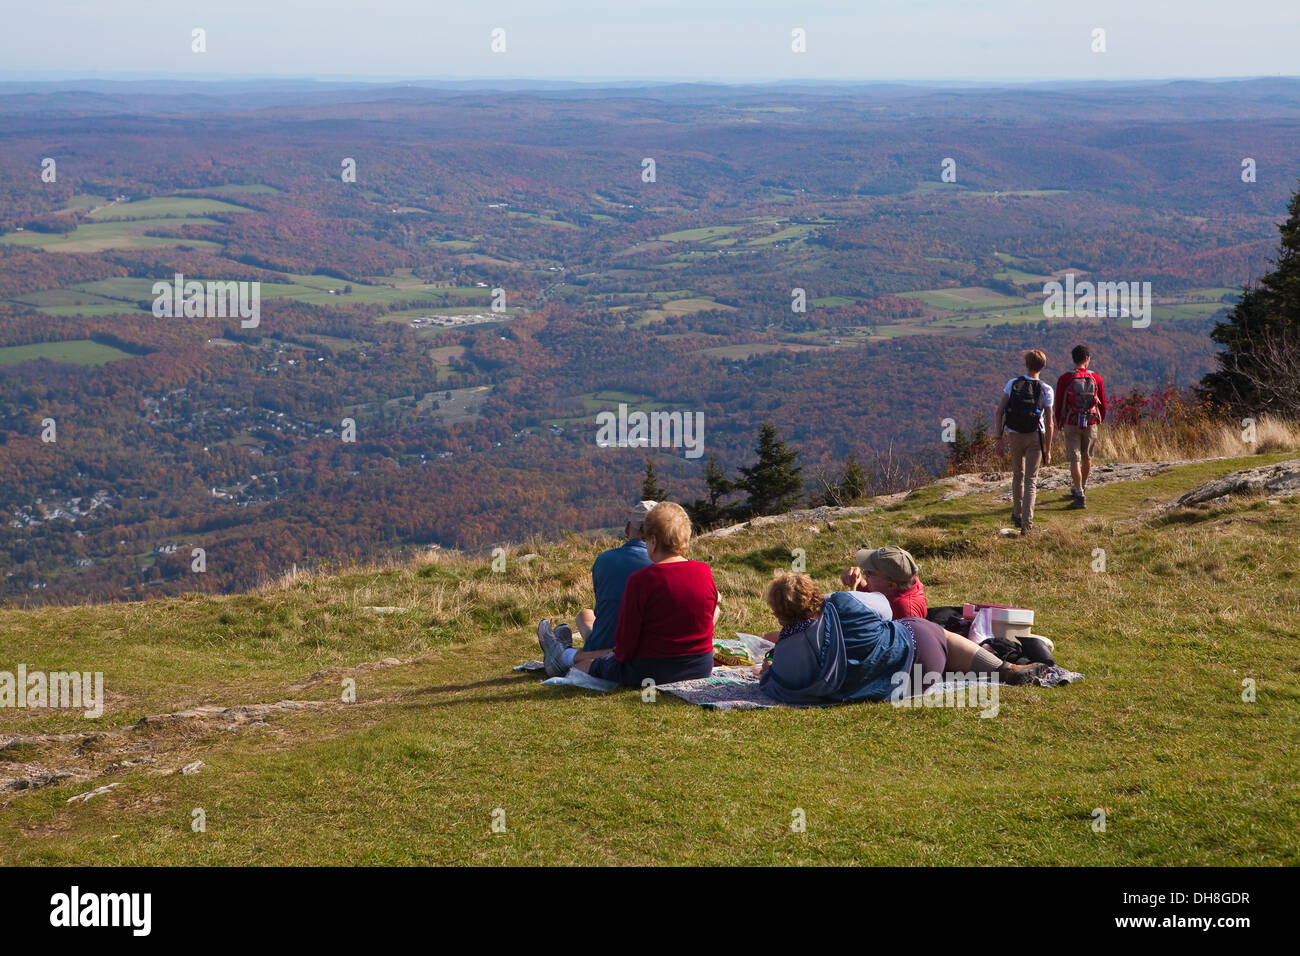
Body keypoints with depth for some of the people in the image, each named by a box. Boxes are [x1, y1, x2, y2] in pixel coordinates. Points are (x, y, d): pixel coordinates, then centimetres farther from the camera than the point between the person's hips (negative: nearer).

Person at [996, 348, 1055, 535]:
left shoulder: (1012, 384, -5)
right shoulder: (1046, 391, -10)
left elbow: (999, 412, -6)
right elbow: (1049, 423, -9)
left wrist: (999, 436, 3)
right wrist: (1047, 450, -2)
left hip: (1015, 436, 2)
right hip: (1035, 437, -2)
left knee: (1017, 476, 21)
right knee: (1031, 480, 2)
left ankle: (1017, 515, 33)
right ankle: (1027, 523, -5)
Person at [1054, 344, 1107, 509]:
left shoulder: (1065, 379, -9)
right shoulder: (1096, 378, -3)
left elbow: (1059, 403, -3)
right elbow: (1102, 403, 6)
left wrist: (1058, 422, 14)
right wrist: (1100, 420, 24)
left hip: (1071, 424, -3)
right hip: (1091, 424, 3)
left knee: (1074, 460, -2)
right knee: (1087, 457, 21)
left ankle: (1080, 496, -9)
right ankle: (1082, 488, 40)